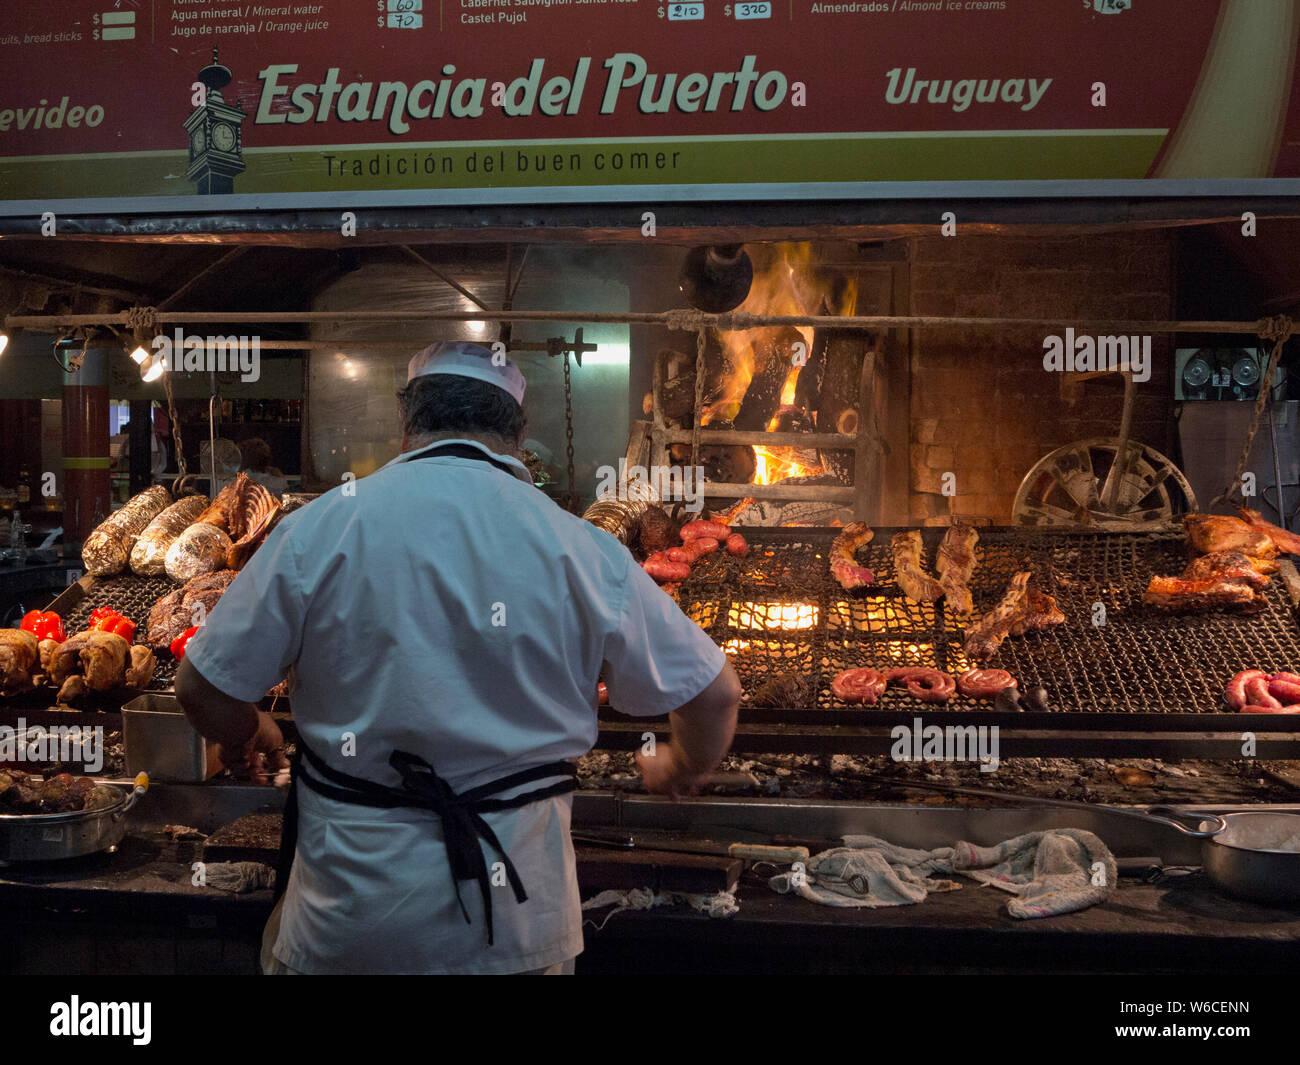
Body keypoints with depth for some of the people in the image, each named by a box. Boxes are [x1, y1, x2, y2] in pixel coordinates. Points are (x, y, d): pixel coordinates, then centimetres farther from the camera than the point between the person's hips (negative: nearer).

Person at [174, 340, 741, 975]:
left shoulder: (318, 528, -9)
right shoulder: (580, 549, -8)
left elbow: (203, 691, -2)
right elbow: (714, 694, -2)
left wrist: (246, 736, 21)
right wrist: (679, 769, 20)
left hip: (345, 922, 0)